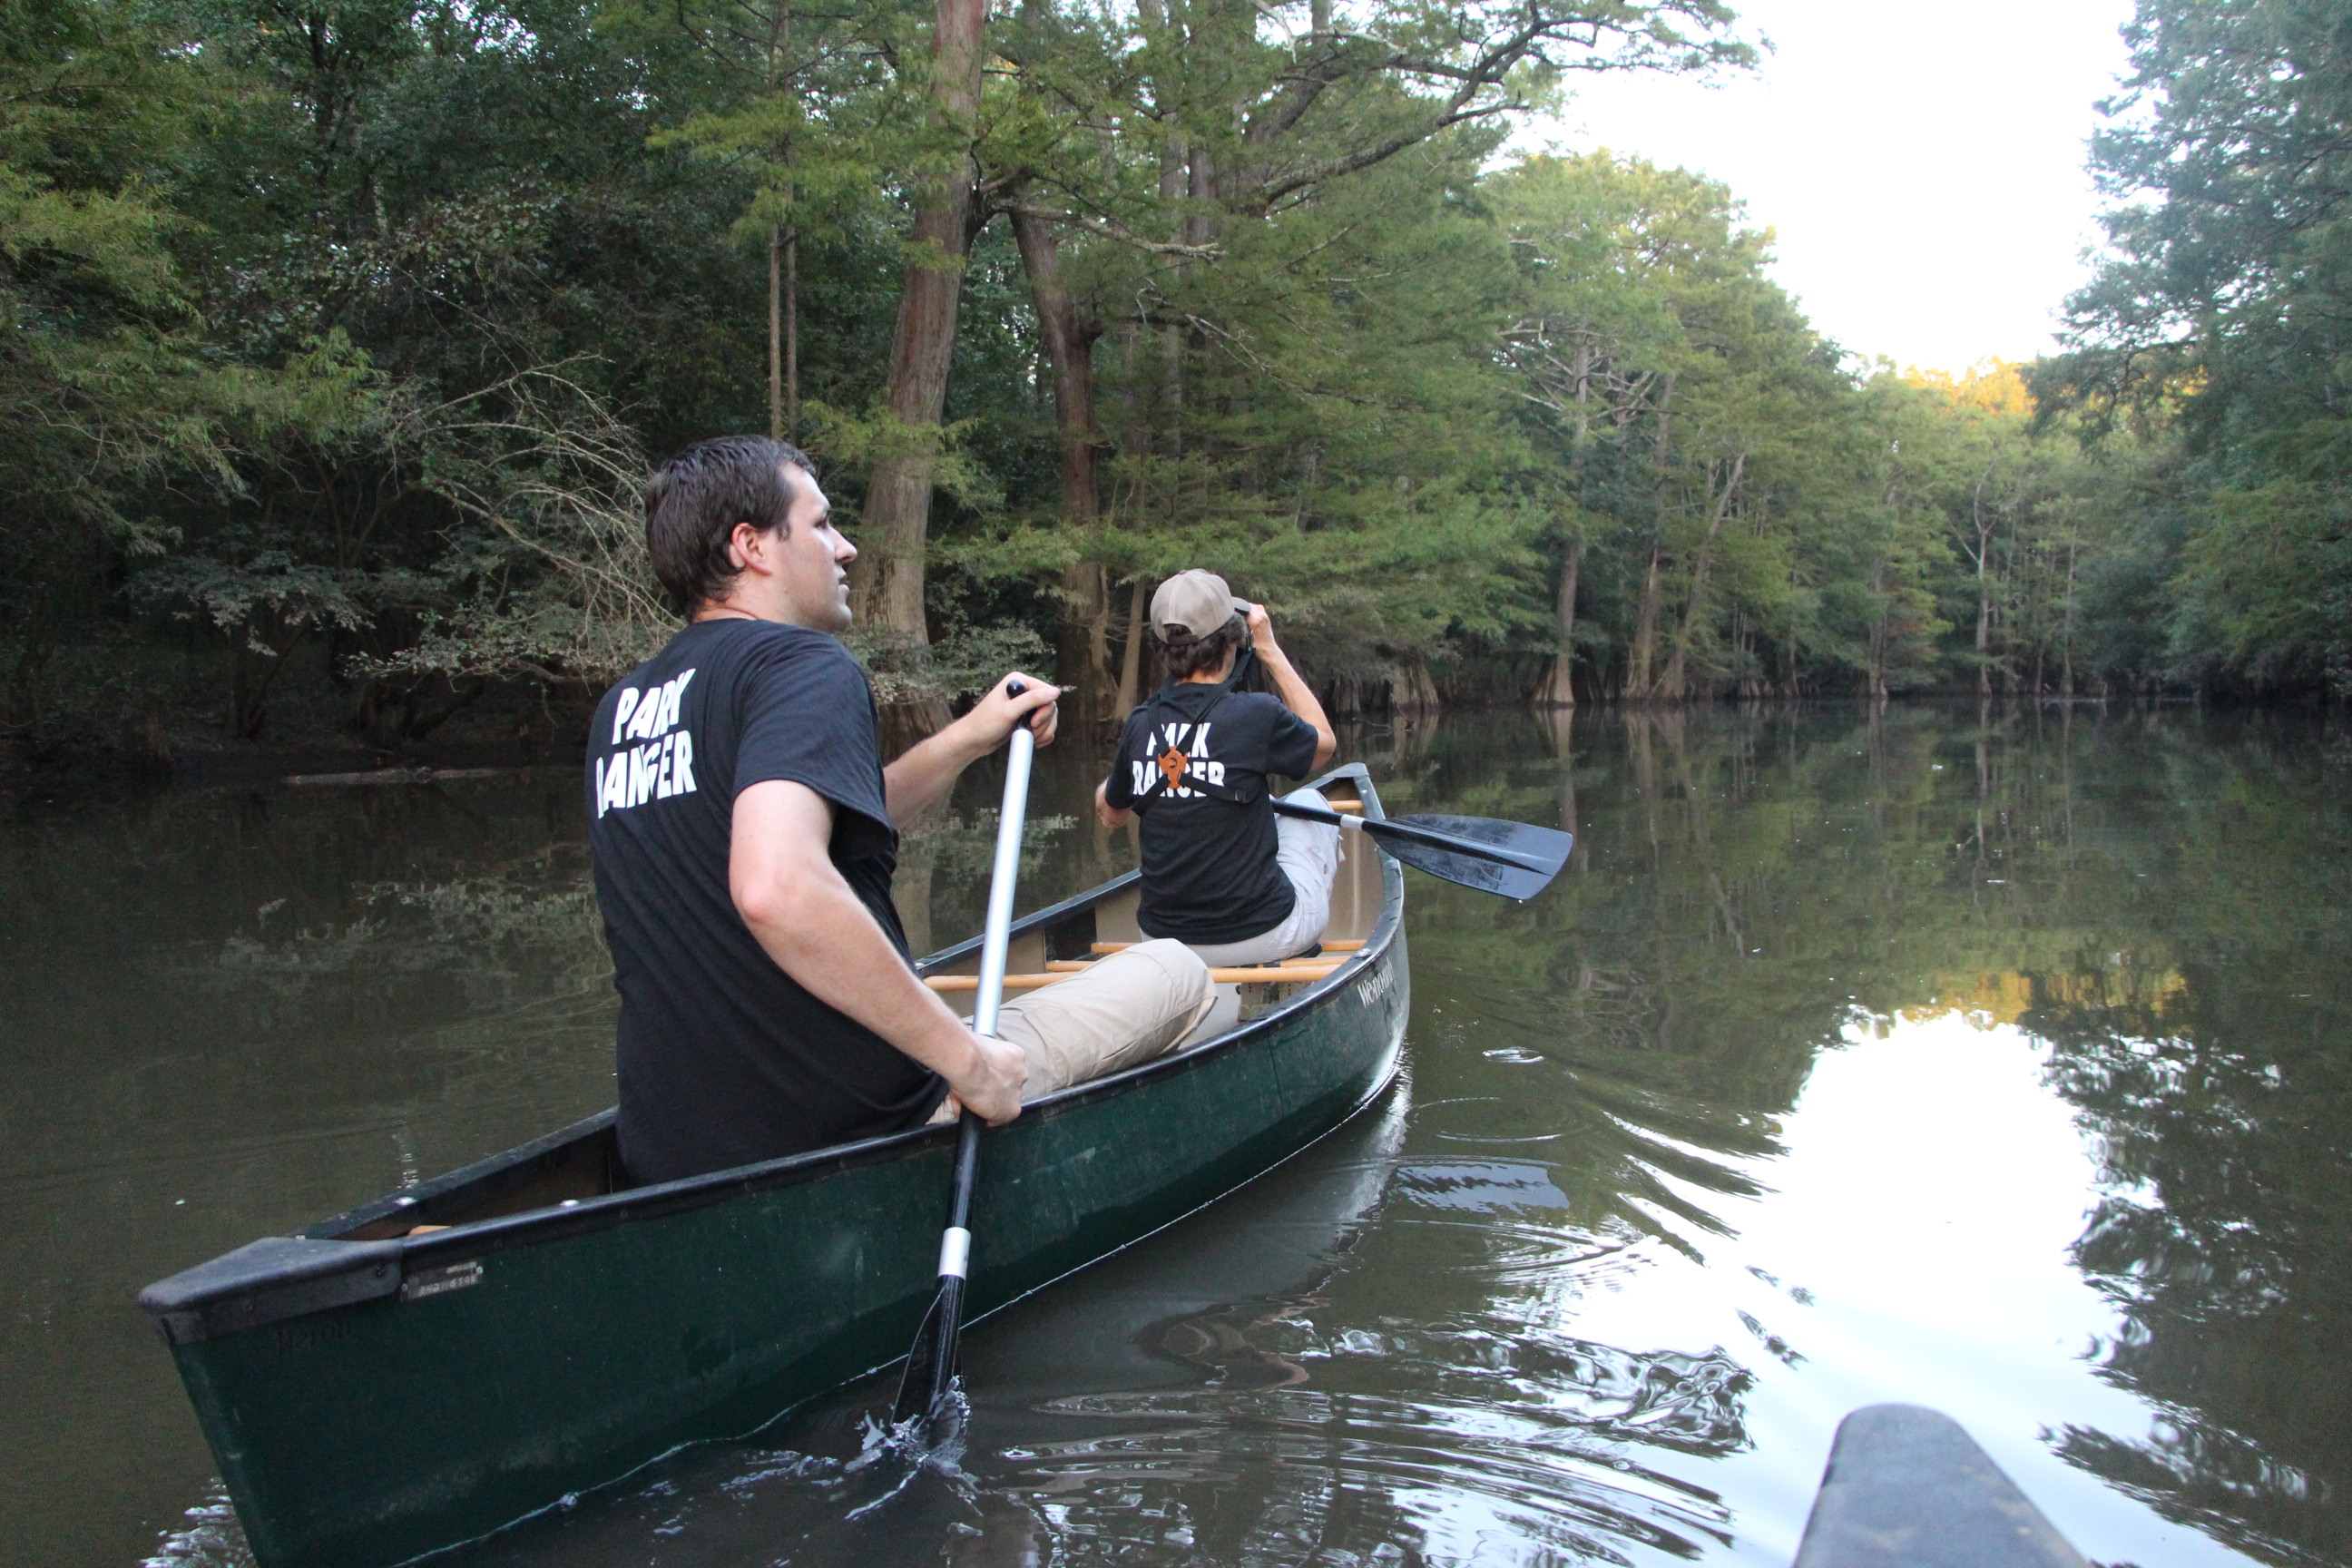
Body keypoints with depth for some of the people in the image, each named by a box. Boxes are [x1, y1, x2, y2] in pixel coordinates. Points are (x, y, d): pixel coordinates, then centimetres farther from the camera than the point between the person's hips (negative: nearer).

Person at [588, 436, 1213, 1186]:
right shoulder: (803, 665, -15)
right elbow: (777, 889, -34)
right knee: (1176, 972, 9)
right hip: (867, 1127, -8)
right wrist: (968, 1061, -25)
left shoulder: (620, 710, 11)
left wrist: (968, 739, 19)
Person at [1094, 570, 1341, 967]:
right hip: (1265, 935, -4)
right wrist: (1271, 651, 7)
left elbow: (1111, 815, 13)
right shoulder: (1256, 715, -19)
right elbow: (1324, 742, 4)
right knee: (1309, 801, 22)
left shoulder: (1139, 726, -6)